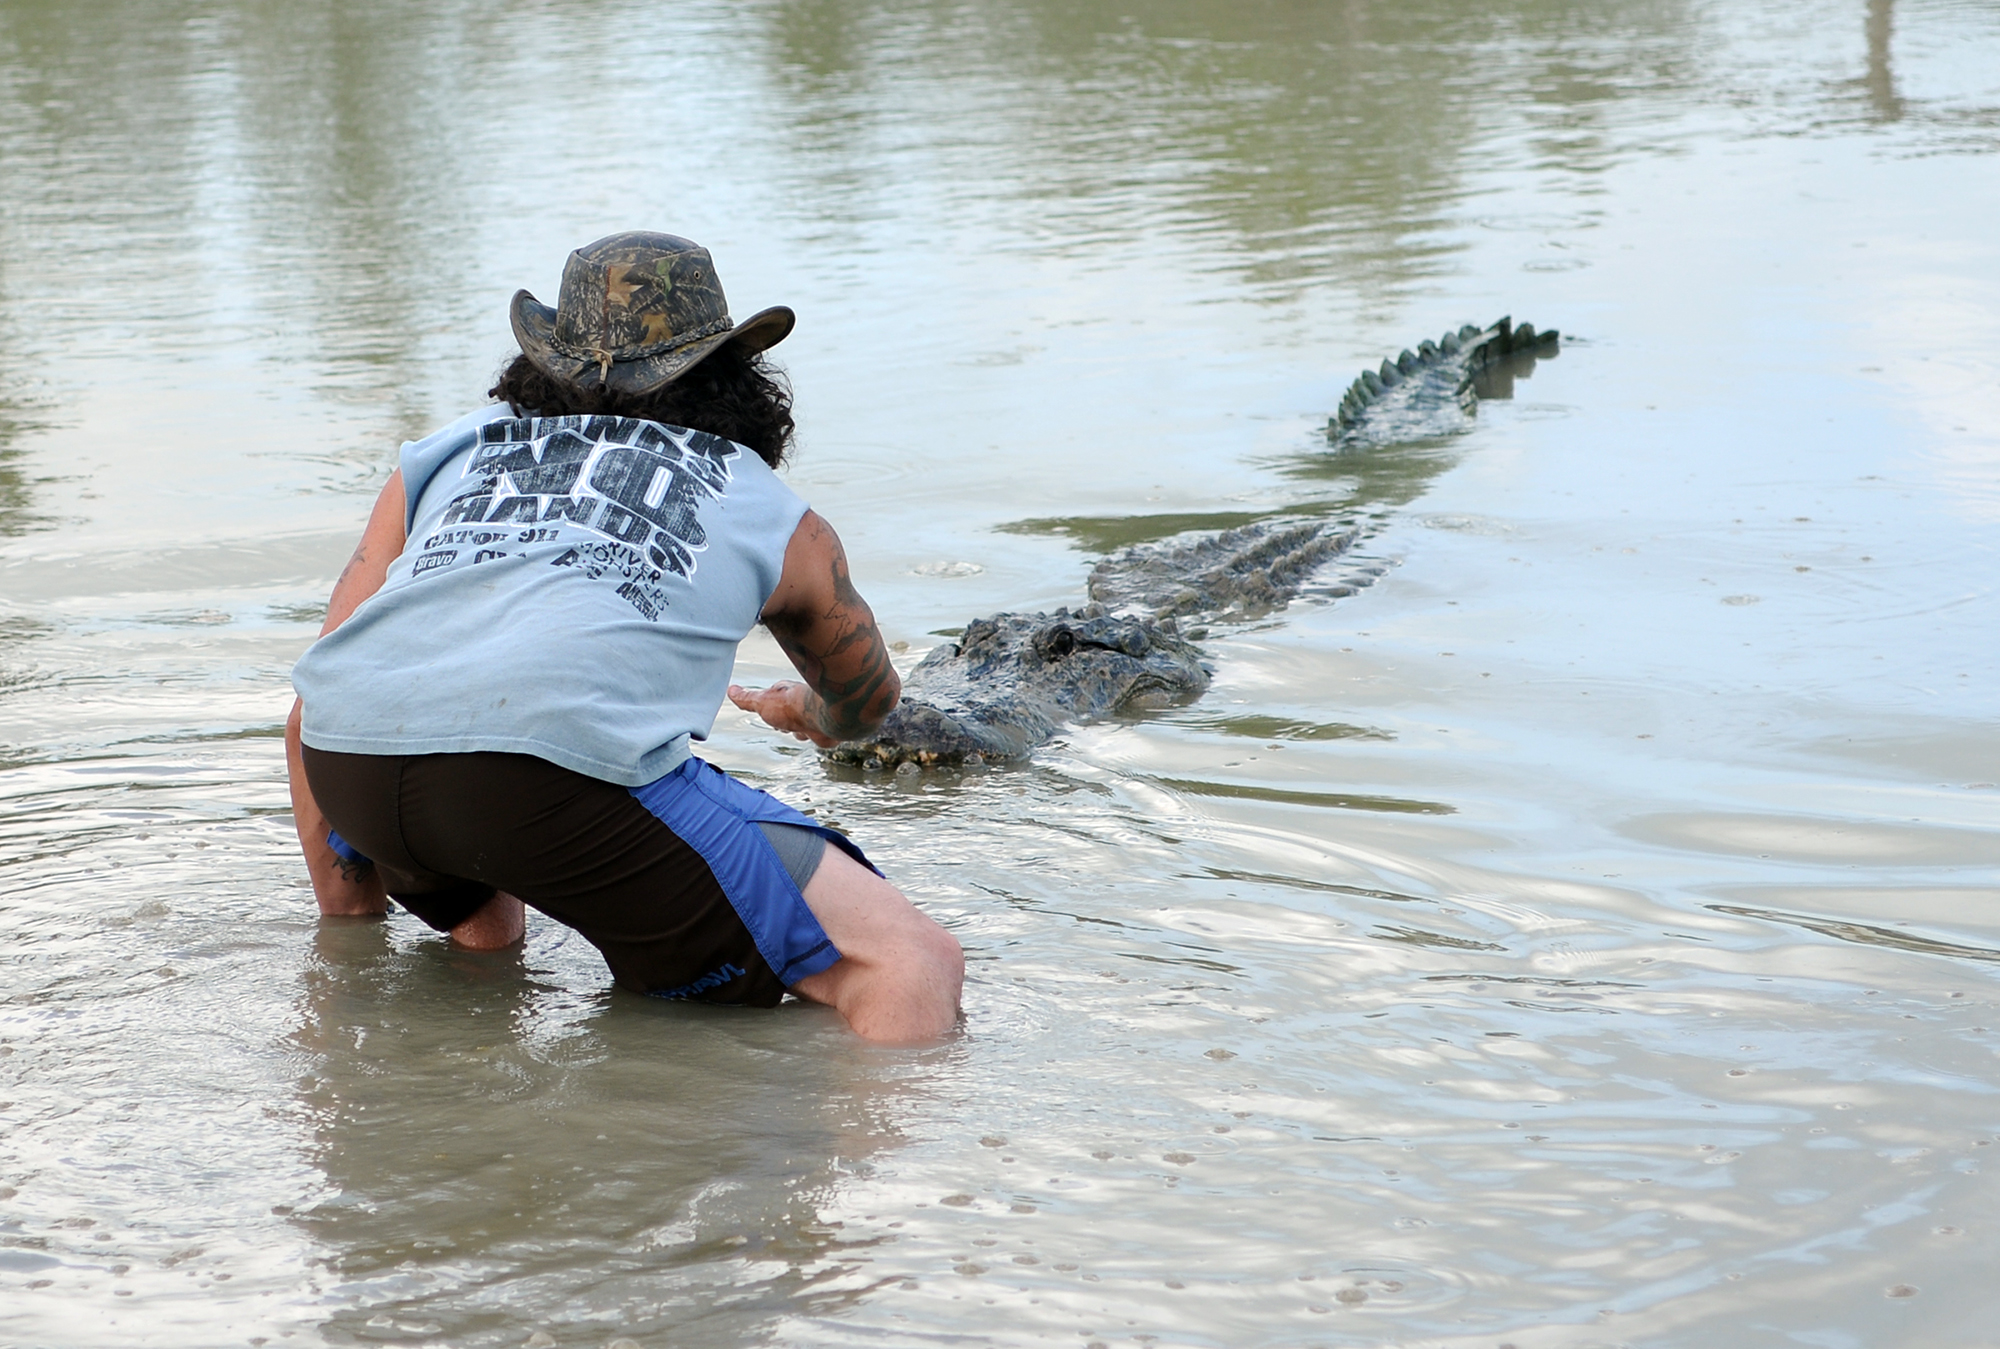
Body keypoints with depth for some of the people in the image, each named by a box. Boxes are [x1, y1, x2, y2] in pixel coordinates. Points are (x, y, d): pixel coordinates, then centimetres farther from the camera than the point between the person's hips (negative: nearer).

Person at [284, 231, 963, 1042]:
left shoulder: (446, 451, 33)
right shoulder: (780, 521, 29)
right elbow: (867, 702, 50)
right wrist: (805, 713, 74)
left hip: (348, 762, 5)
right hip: (564, 757, -5)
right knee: (913, 969, -2)